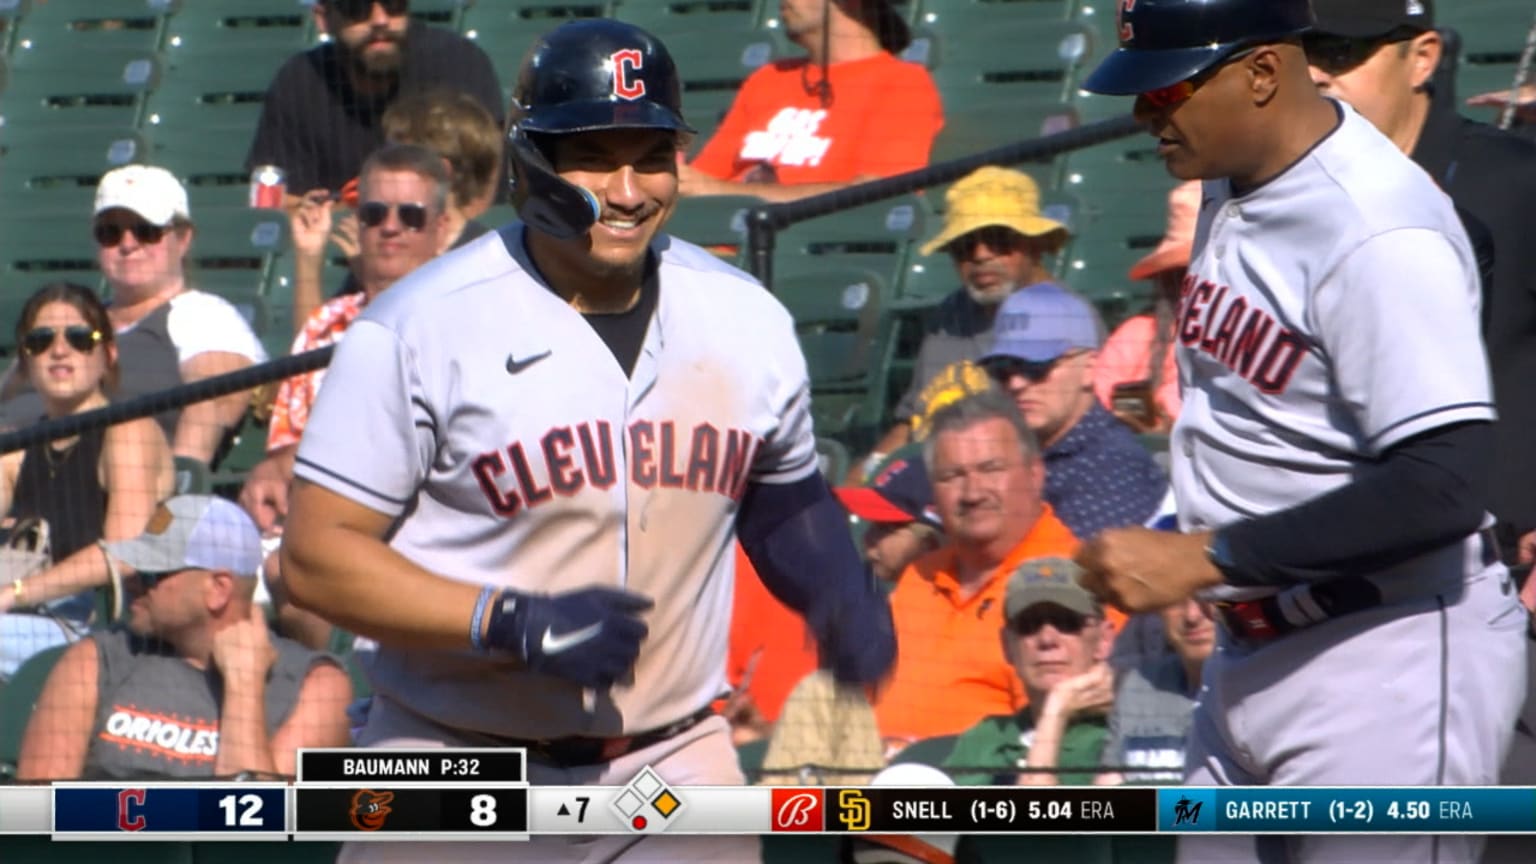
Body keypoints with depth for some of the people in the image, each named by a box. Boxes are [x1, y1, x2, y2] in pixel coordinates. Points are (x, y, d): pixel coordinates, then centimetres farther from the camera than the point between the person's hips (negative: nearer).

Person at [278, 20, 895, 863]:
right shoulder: (420, 327, -11)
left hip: (675, 768, 3)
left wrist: (838, 593, -1)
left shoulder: (746, 321, 5)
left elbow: (781, 496, 21)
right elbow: (318, 554, -11)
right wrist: (510, 622, -22)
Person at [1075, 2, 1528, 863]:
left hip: (1392, 662, -10)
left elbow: (1444, 485, -28)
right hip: (1250, 658, 10)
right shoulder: (1231, 185, 9)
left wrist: (1202, 558, -26)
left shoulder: (1380, 234, -22)